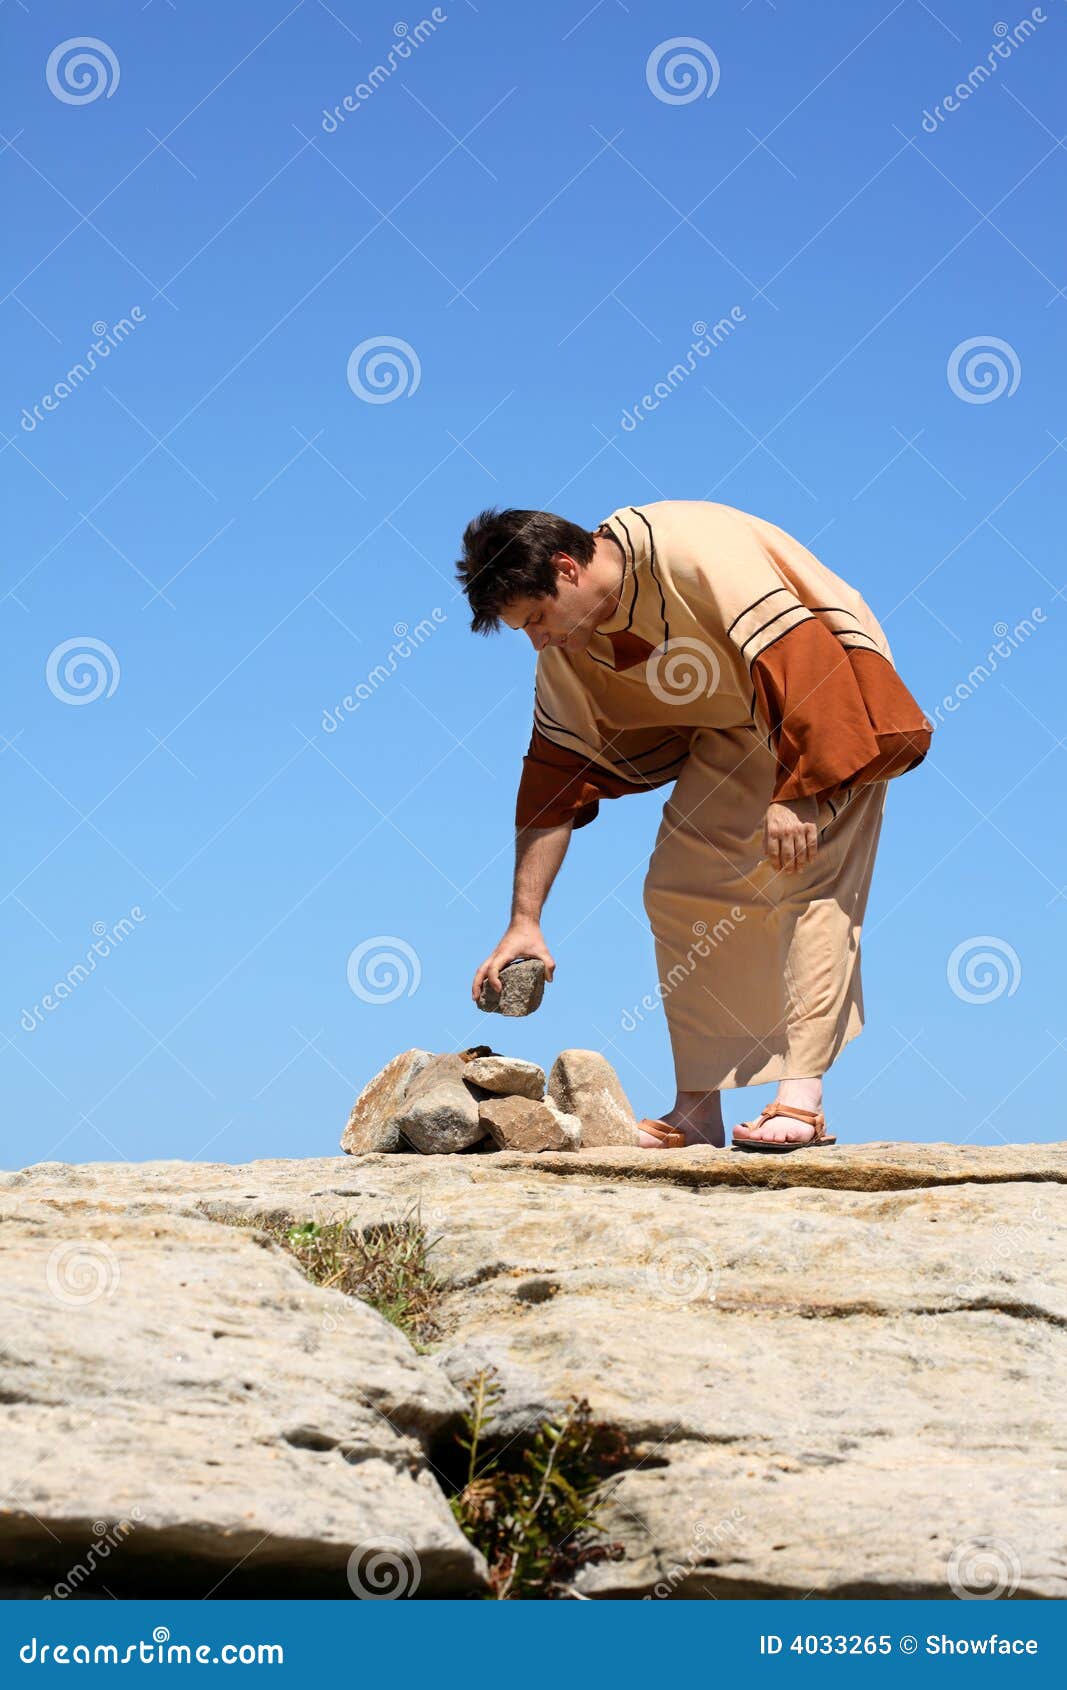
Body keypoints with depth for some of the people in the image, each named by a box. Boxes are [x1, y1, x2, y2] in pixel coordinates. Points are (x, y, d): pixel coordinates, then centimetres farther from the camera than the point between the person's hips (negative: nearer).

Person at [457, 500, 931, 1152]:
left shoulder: (693, 549, -29)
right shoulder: (568, 654, -5)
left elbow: (790, 652, -32)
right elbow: (552, 781, -2)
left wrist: (792, 793, -33)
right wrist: (524, 922, -6)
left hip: (824, 713, -7)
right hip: (732, 727, 7)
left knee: (808, 881, -20)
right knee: (676, 889, -4)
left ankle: (803, 1100, -24)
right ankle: (698, 1110, -1)